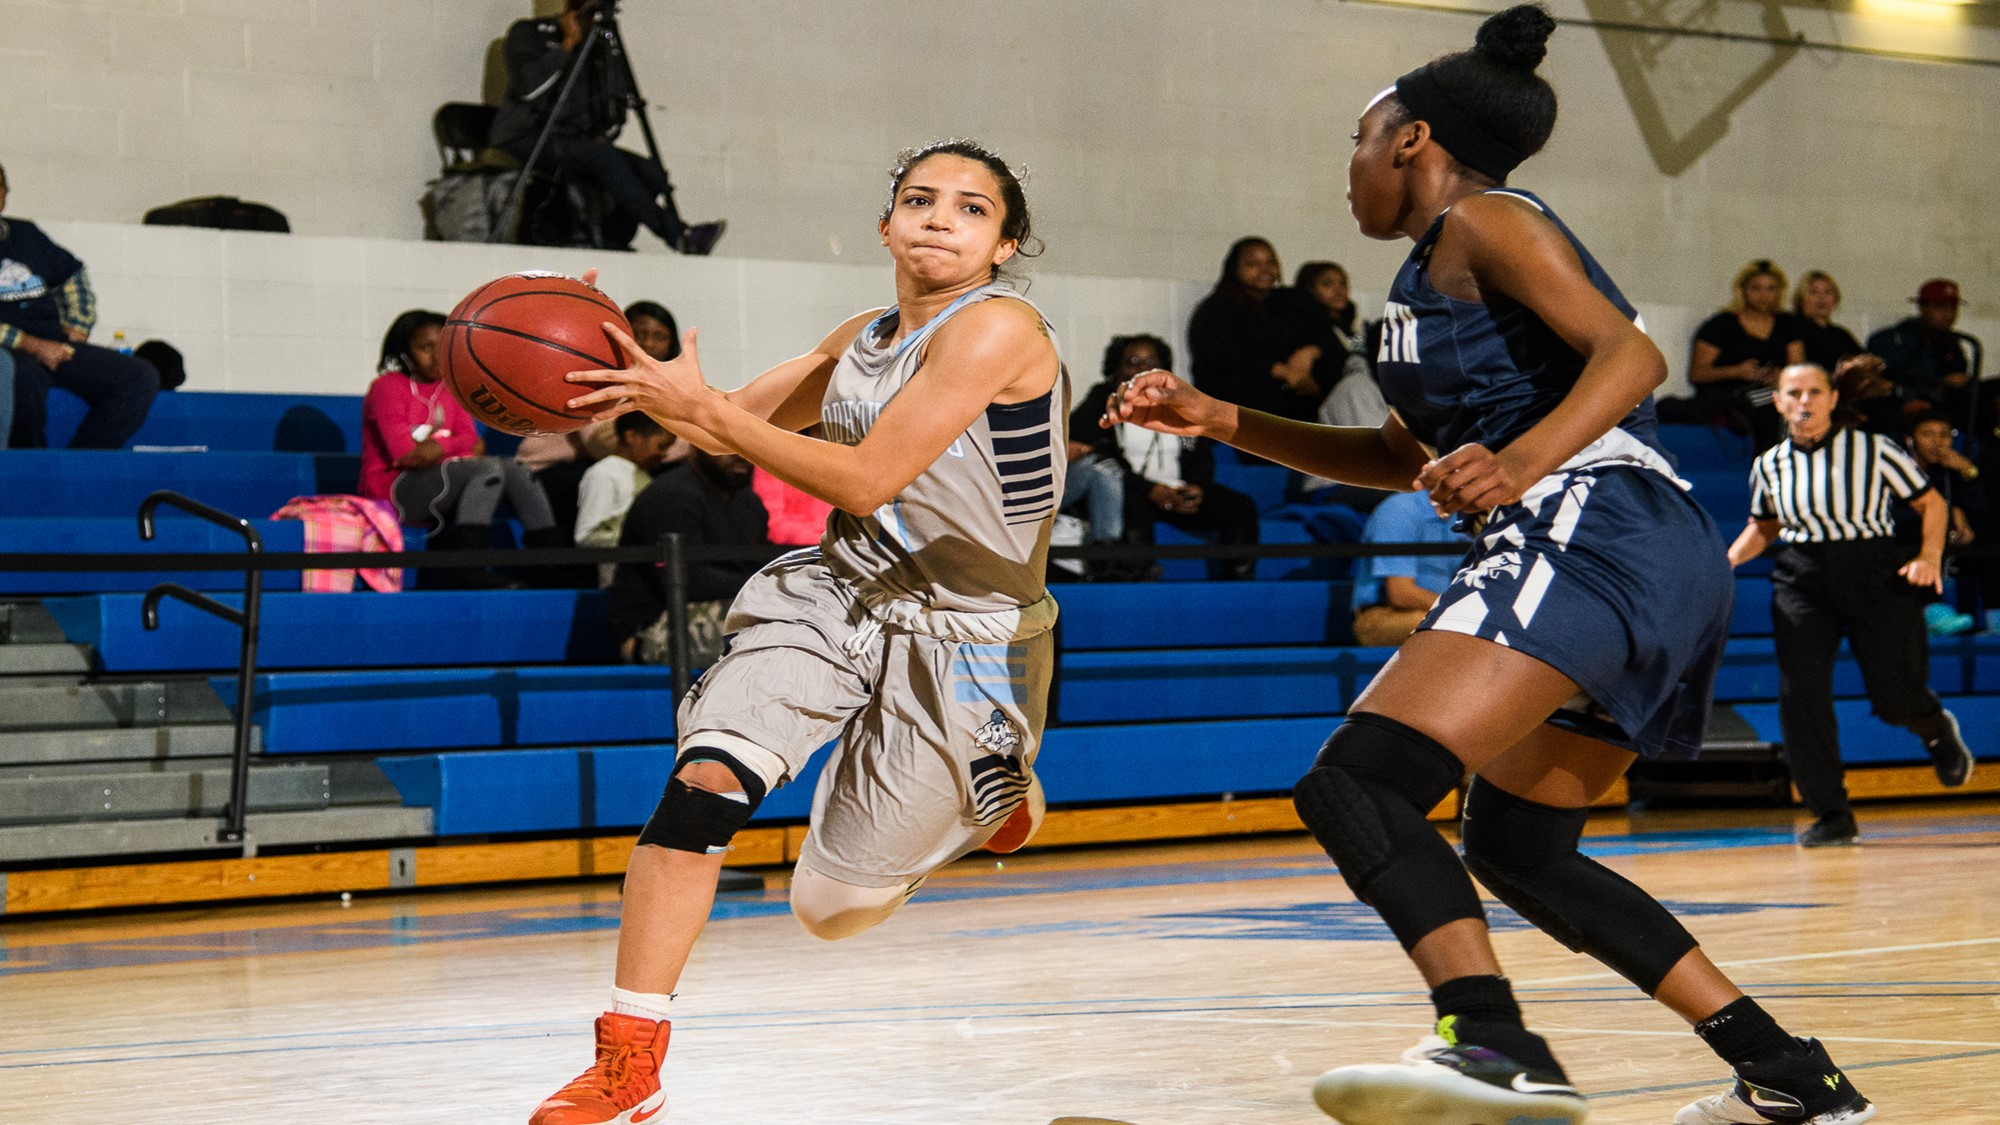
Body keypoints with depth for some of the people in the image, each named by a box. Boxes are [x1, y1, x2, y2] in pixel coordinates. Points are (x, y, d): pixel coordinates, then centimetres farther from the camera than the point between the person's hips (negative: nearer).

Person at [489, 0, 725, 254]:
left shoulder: (600, 45, 14)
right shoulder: (528, 33, 0)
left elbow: (616, 102, 18)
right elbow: (528, 87, -16)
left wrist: (604, 135, -2)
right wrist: (568, 45, -13)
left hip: (575, 140, 6)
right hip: (527, 138, -6)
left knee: (651, 172, -19)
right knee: (605, 158, -32)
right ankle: (678, 236, -38)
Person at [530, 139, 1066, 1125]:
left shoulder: (999, 329, -19)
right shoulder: (861, 342, 6)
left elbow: (865, 480, -23)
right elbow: (736, 423, 17)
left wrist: (696, 405, -23)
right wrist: (638, 373, -3)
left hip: (966, 643, -5)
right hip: (839, 597, 5)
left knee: (830, 907, 4)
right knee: (706, 778, -22)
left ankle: (997, 791, 36)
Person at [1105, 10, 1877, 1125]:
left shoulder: (1481, 220, 0)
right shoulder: (1453, 261, 29)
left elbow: (1631, 354, -14)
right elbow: (1404, 457, 35)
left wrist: (1520, 463, -31)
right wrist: (1220, 421, 29)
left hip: (1591, 532, -11)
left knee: (1353, 786, -20)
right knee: (1517, 850, 22)